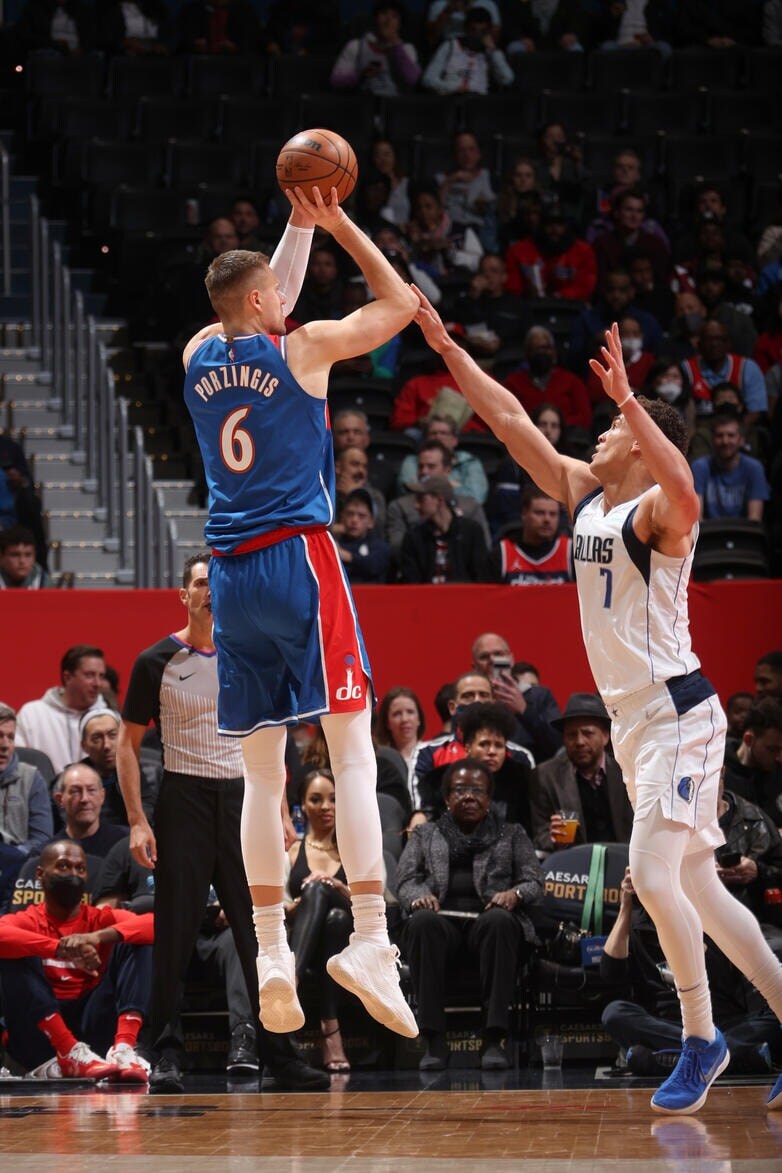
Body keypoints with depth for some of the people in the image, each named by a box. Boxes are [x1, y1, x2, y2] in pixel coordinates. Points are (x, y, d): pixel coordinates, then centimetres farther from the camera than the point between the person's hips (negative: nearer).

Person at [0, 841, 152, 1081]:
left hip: (96, 1030, 2)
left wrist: (98, 937, -25)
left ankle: (123, 1048, -32)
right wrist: (61, 949, -32)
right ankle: (70, 1054, -35)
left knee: (137, 945, -8)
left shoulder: (103, 919, 13)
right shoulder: (27, 922, 7)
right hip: (43, 1039, -2)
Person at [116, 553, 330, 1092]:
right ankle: (167, 1054, 2)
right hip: (184, 799, -3)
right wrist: (137, 821, -7)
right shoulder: (157, 662, -1)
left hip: (243, 799, 3)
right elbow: (128, 745, 2)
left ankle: (279, 1051, 6)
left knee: (261, 931, 2)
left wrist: (279, 815, 9)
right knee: (175, 933, -3)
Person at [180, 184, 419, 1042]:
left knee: (261, 772, 8)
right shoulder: (303, 349, -3)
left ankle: (271, 954, 4)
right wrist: (338, 224, 14)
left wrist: (301, 226, 33)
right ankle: (370, 940, -20)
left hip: (230, 575, 5)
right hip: (299, 558, -5)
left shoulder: (199, 357, 12)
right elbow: (400, 302, 9)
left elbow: (263, 311, 33)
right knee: (352, 750, -9)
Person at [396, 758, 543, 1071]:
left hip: (488, 918, 0)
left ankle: (494, 1038, -42)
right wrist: (418, 895, -12)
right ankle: (434, 1039, -39)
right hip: (444, 918, 1)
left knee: (499, 922, -38)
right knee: (422, 924, -37)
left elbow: (535, 882, 13)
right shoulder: (425, 835, 26)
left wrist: (515, 893, -11)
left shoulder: (512, 835, 24)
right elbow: (405, 879, 13)